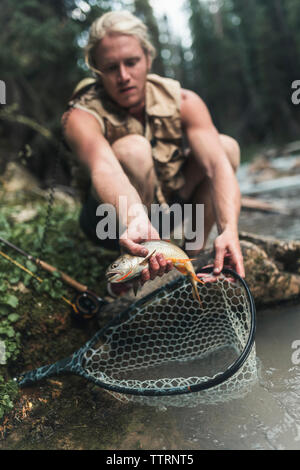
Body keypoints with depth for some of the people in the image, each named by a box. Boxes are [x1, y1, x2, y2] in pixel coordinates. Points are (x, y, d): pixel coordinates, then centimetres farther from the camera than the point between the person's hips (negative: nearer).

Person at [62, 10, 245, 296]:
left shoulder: (183, 101, -12)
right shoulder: (82, 116, -21)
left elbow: (217, 164, -27)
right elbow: (103, 168, -44)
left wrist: (229, 229, -44)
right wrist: (134, 219, -65)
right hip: (113, 218, -4)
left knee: (227, 146, -13)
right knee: (132, 149, -32)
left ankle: (190, 258, -10)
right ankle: (141, 273, -22)